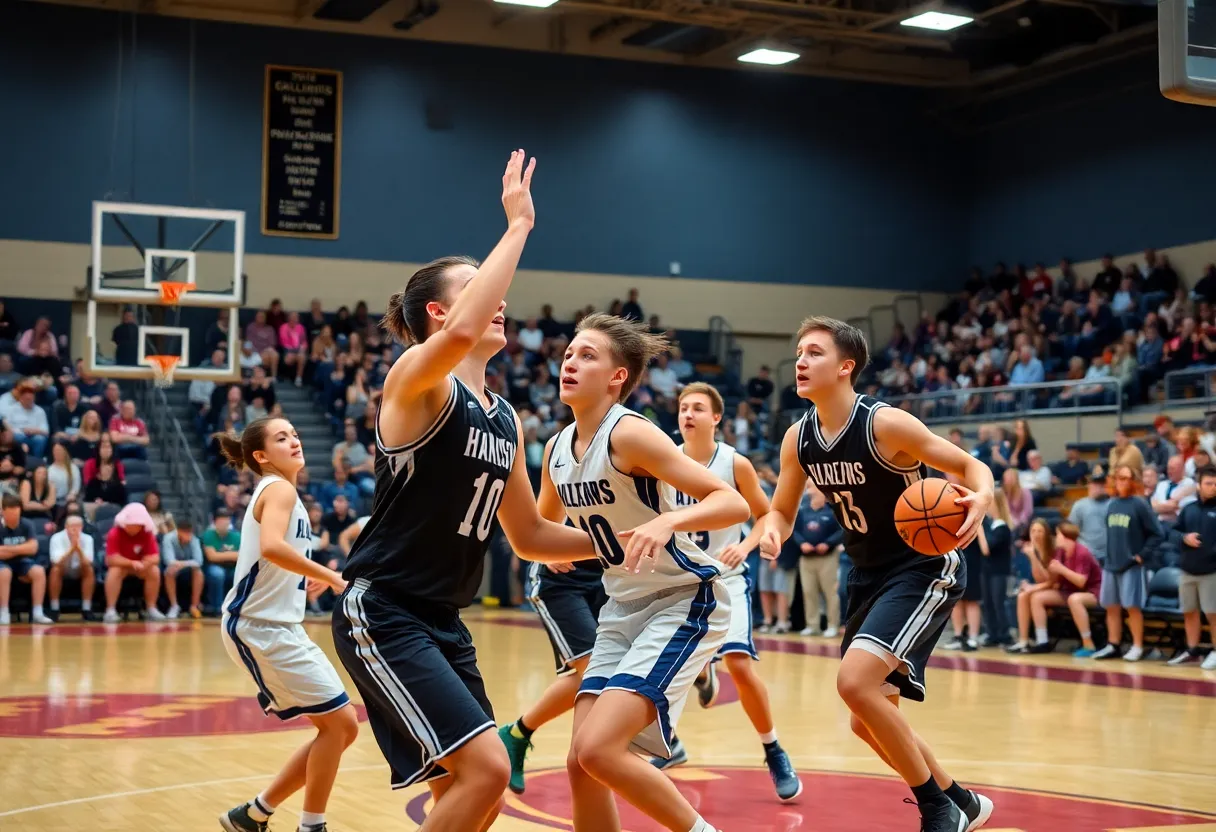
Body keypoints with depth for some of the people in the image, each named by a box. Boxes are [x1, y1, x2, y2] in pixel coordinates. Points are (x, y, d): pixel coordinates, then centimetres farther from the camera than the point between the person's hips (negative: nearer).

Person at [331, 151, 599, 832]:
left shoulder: (505, 418, 12)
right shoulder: (415, 380, -12)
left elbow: (528, 535, 21)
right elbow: (460, 336, -36)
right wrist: (518, 225, -29)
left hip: (444, 621, 9)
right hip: (382, 614, -9)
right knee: (485, 768, -18)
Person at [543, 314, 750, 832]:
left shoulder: (629, 434, -18)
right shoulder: (557, 449, 4)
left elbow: (734, 504, -25)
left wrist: (667, 521, -39)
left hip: (686, 599, -8)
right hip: (624, 607, 8)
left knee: (598, 748, -21)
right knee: (581, 763, 1)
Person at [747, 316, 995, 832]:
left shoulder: (887, 424, -20)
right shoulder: (798, 438, -2)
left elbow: (971, 467, -13)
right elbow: (781, 512, 10)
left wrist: (979, 499, -35)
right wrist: (766, 532, -14)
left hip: (924, 570, -8)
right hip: (868, 575, 8)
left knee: (855, 682, -26)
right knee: (868, 721, 11)